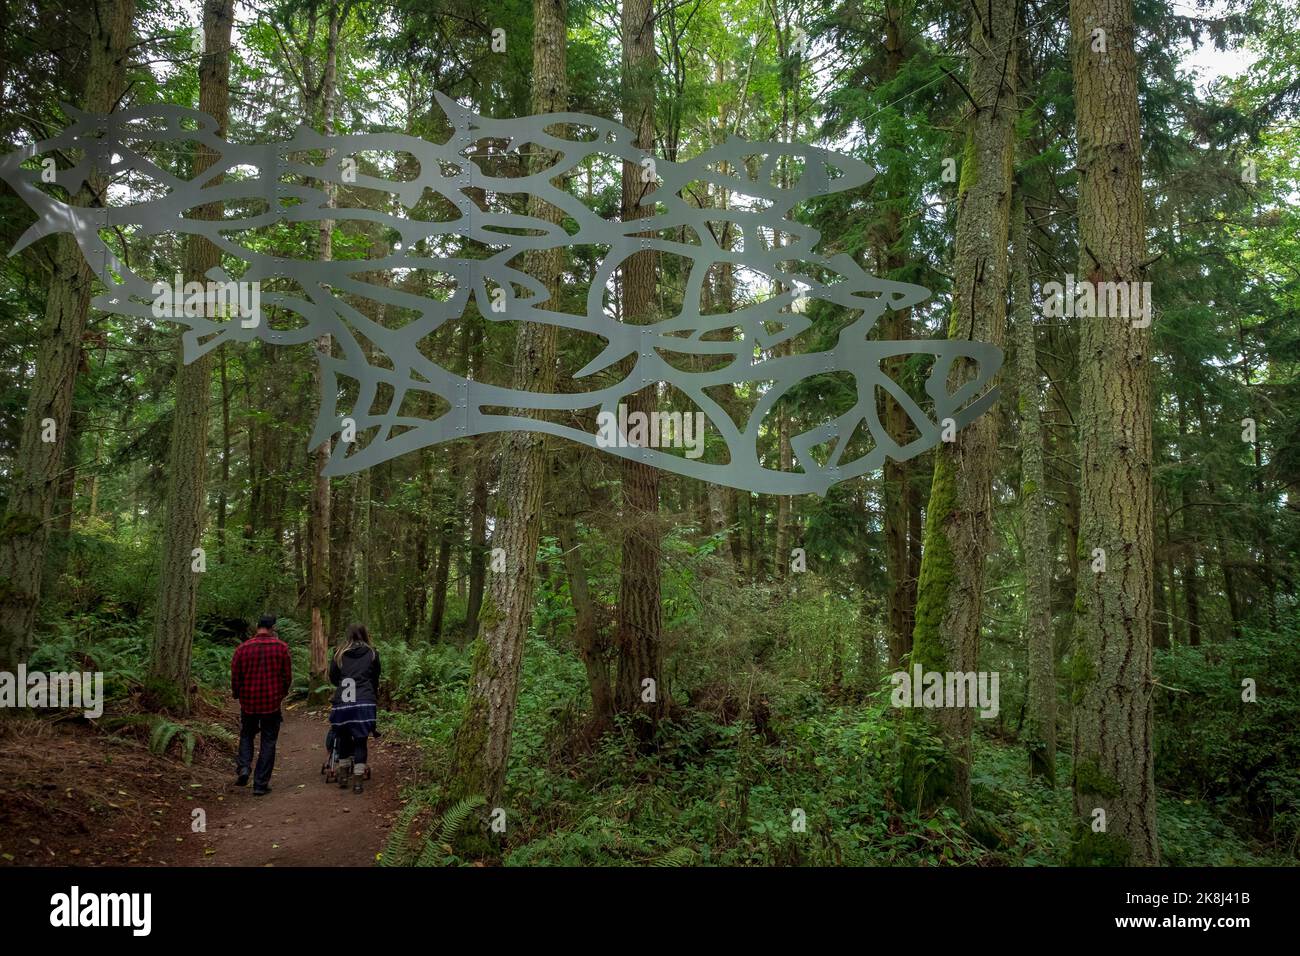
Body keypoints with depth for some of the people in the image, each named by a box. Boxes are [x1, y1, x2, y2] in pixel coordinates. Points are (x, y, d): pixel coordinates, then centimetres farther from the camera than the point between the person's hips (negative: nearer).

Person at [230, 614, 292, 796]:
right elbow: (287, 677, -1)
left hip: (248, 702, 1)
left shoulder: (243, 648, -5)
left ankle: (243, 767, 0)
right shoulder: (281, 647, -7)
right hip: (272, 703, -1)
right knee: (268, 742, 7)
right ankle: (261, 784, 7)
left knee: (246, 736, 22)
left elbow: (235, 676, 0)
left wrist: (237, 695, 19)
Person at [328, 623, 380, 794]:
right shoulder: (372, 654, 7)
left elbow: (332, 679, 15)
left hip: (342, 703, 1)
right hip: (365, 703, -1)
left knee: (344, 738, 19)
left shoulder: (339, 654, 9)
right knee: (361, 741, 4)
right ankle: (357, 782, 2)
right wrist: (375, 697, 34)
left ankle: (343, 775, 26)